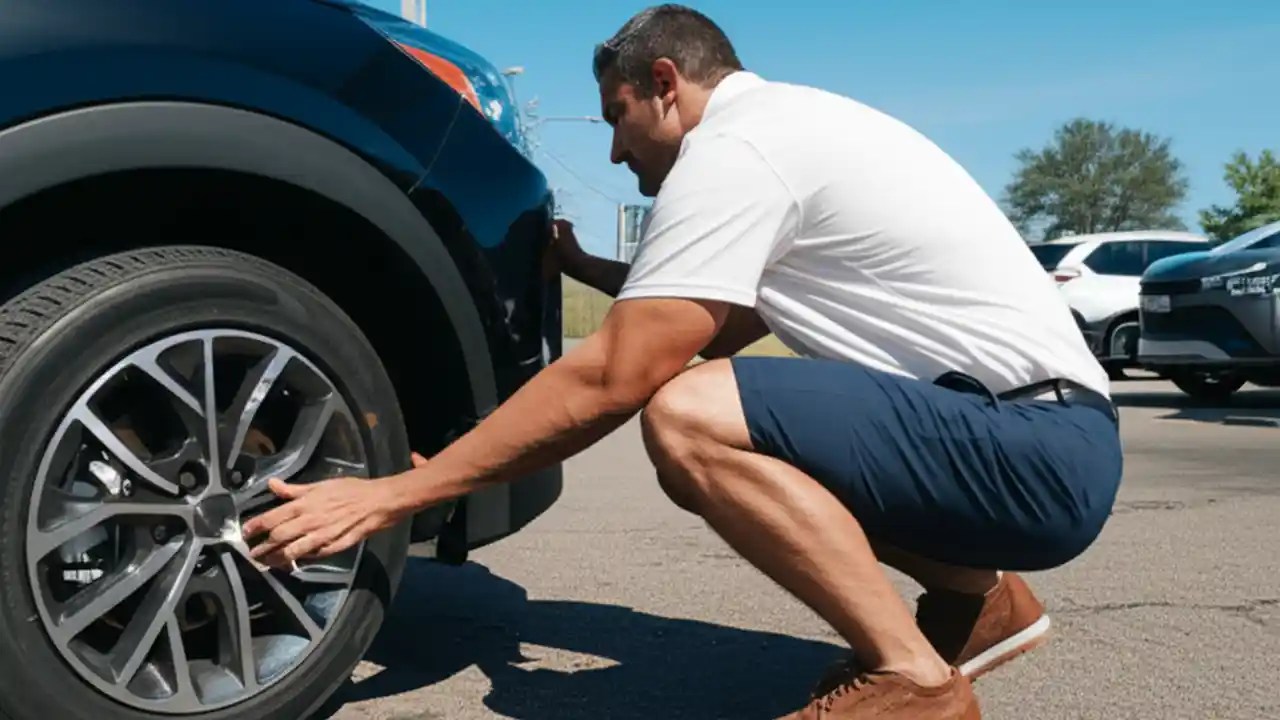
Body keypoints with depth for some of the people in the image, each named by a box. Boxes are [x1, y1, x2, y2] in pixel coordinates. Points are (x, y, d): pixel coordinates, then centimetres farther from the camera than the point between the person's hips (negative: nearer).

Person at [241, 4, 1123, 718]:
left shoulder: (732, 145, -13)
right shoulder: (784, 123, 16)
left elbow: (609, 380, -17)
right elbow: (715, 333, 23)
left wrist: (390, 495, -12)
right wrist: (589, 270, 26)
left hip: (1038, 446, -10)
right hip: (1036, 435, 10)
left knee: (686, 418, -24)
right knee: (714, 457, 12)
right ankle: (979, 599, 17)